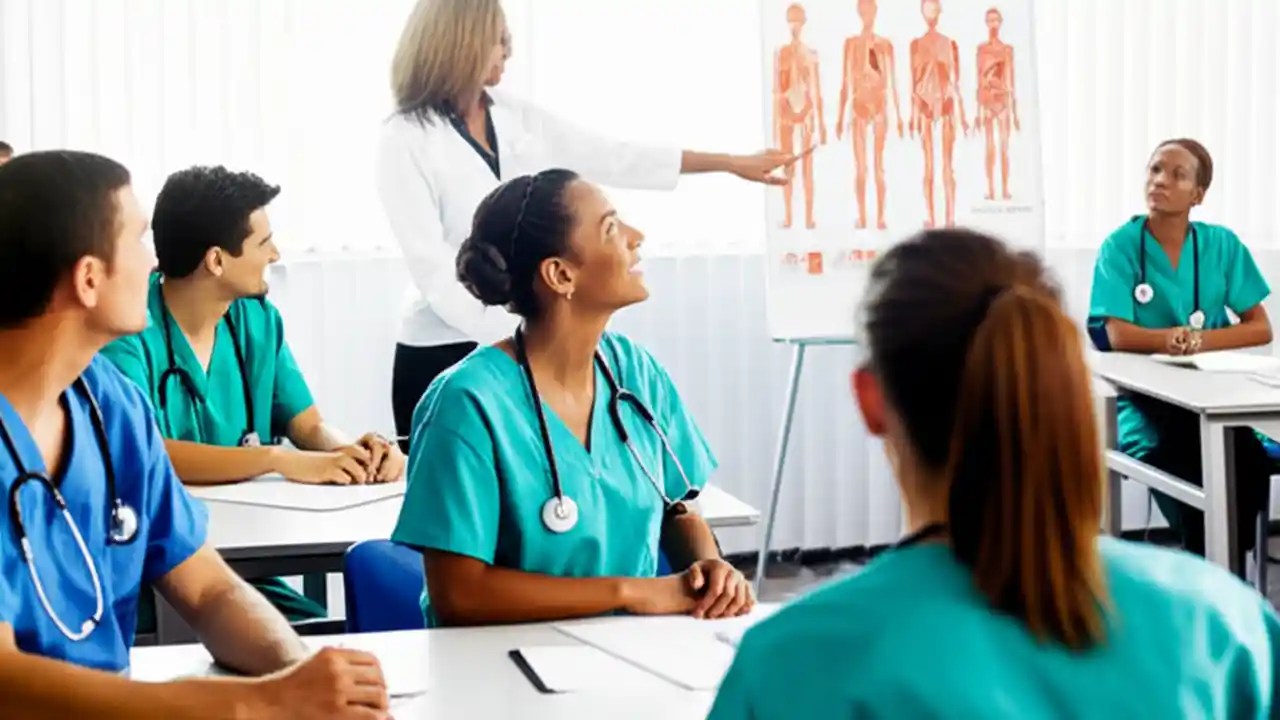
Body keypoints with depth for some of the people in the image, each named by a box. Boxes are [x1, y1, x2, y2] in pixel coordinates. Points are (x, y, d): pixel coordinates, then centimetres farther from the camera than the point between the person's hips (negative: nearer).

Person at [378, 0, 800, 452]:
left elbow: (614, 159, 13)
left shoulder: (520, 120, 8)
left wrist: (733, 164, 15)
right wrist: (507, 338, -21)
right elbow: (432, 267, -15)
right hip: (444, 354, -5)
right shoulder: (407, 140, -9)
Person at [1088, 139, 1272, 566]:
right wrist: (1180, 338, -28)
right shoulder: (1120, 247, -3)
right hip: (1146, 404, -2)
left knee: (1251, 465, -28)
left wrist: (1197, 340, -15)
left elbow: (1261, 329, 1)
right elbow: (1118, 336, -12)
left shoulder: (1222, 246, 4)